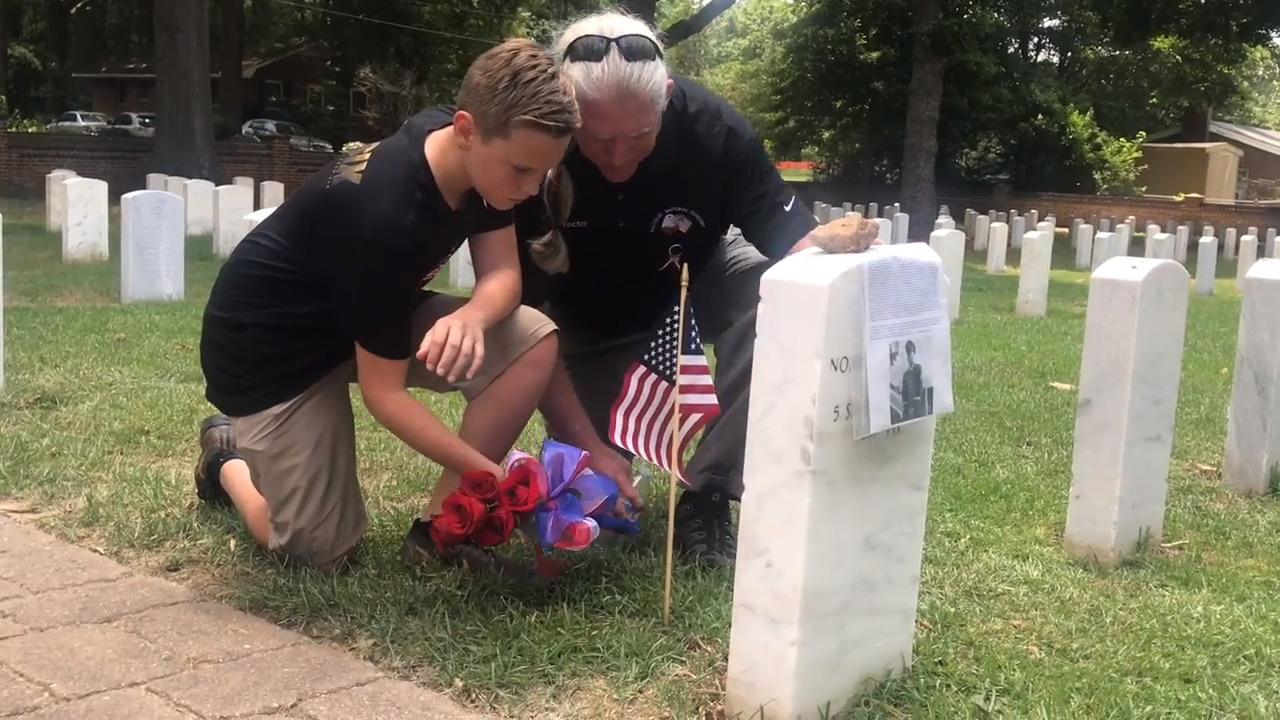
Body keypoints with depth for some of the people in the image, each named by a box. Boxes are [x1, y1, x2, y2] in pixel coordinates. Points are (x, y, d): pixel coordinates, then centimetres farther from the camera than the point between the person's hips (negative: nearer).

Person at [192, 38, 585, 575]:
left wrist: (471, 316, -34)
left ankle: (437, 526, -5)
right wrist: (495, 476, -30)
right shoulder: (387, 217, -36)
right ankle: (228, 457, 25)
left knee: (534, 343, -17)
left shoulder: (481, 157, -15)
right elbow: (383, 393, -28)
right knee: (324, 554, -4)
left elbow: (501, 273, -10)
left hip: (368, 313, 7)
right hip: (268, 342, -7)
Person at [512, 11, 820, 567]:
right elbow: (527, 313, -30)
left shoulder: (713, 130, -31)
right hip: (584, 316, 0)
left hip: (692, 282, 1)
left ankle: (707, 495, -18)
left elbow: (792, 242, -28)